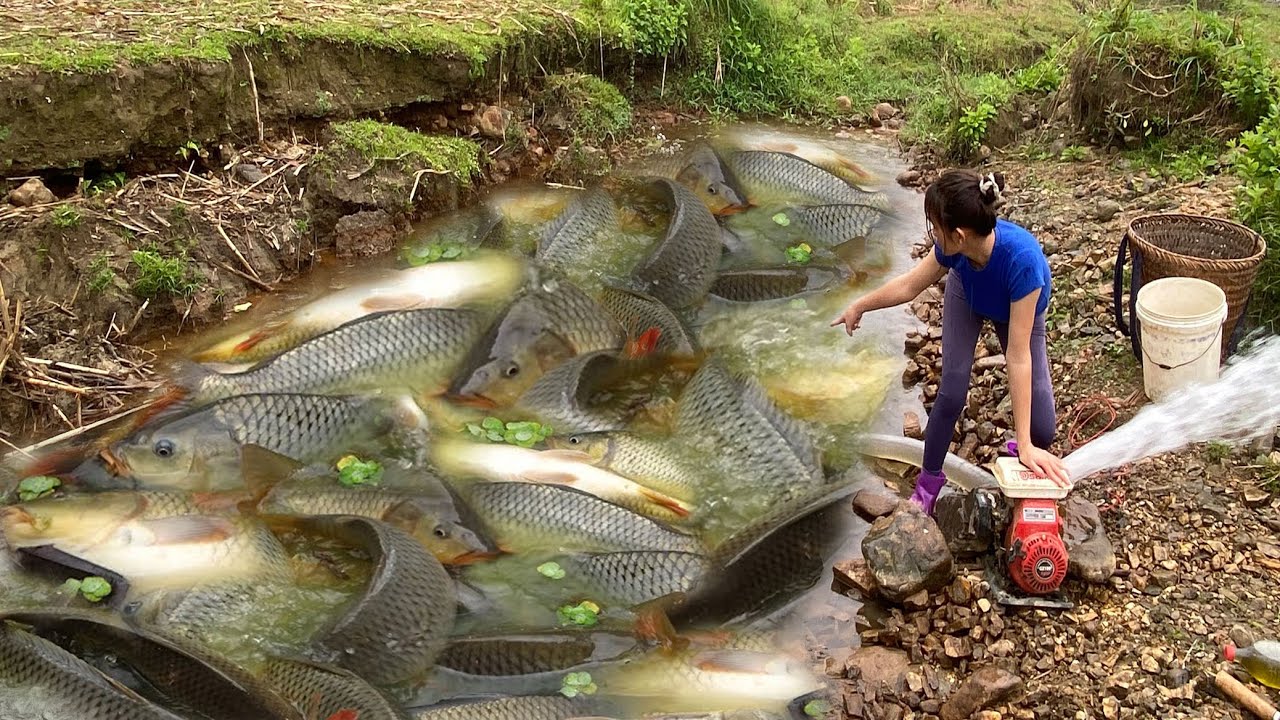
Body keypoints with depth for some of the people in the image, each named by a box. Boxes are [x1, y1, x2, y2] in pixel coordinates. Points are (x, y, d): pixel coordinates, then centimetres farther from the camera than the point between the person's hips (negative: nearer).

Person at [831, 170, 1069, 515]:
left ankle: (1021, 450, 24)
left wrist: (1026, 445, -40)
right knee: (952, 393, -14)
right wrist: (859, 305, 2)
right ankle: (929, 481, 9)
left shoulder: (1022, 259, -46)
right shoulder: (956, 246, -34)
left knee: (1043, 431, -11)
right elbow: (909, 285, -11)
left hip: (1019, 311, -2)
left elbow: (1018, 357, -43)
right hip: (968, 296, 2)